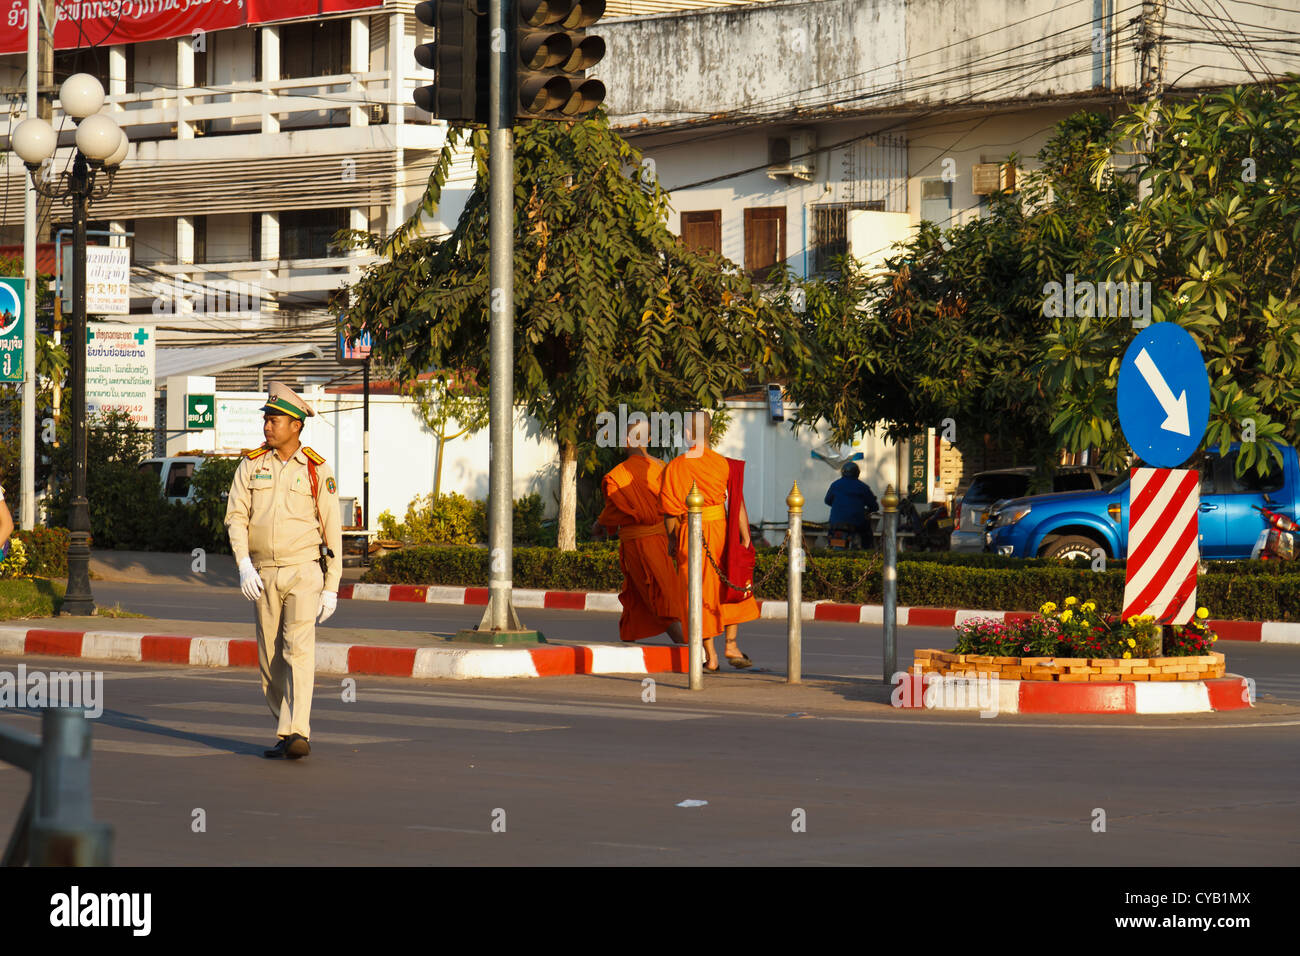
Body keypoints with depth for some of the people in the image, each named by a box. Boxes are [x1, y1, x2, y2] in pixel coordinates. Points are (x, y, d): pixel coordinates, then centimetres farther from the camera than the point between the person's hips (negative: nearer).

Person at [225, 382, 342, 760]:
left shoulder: (317, 471, -1)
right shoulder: (252, 466, 5)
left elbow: (332, 530, 1)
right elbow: (236, 517, 0)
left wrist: (331, 588, -2)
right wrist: (244, 566, -15)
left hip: (304, 572, -4)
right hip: (264, 574, 4)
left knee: (299, 649, -18)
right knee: (270, 658, 7)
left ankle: (296, 734, -25)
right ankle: (287, 730, 20)